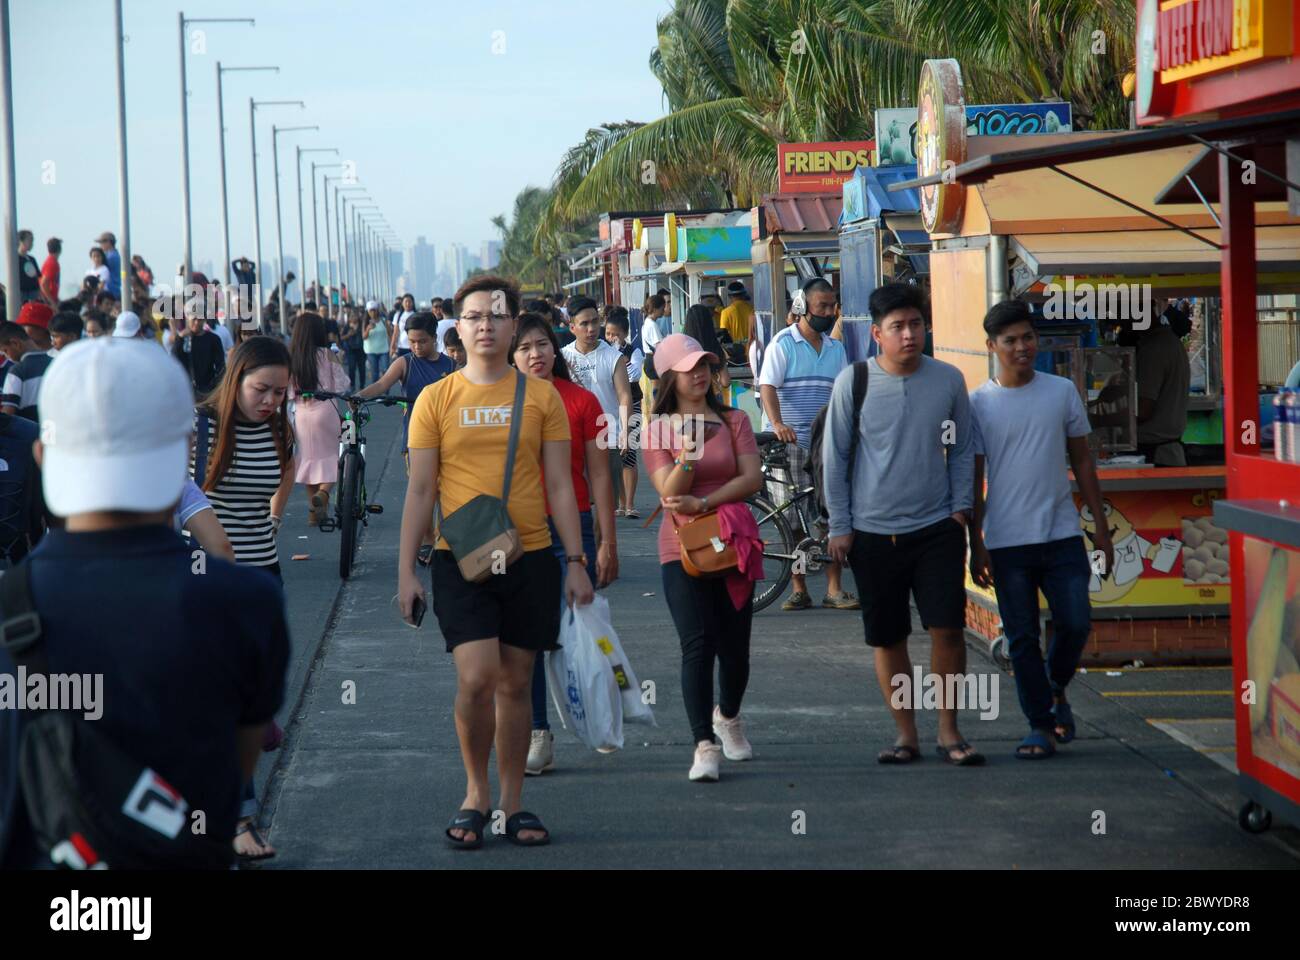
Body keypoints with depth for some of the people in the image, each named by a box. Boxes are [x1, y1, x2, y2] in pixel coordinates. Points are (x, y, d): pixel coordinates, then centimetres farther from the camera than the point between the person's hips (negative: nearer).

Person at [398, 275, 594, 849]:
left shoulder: (541, 397, 5)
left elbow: (560, 486, 7)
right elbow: (419, 492, 4)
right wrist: (407, 571, -1)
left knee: (515, 684, 6)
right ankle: (475, 795, 6)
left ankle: (512, 804, 17)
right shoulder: (436, 399, 2)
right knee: (476, 677, -13)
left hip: (529, 558, 1)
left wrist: (576, 561, 1)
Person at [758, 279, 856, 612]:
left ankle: (834, 590, 1)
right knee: (793, 522, 0)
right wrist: (777, 424, -28)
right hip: (788, 444, -4)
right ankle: (799, 589, 9)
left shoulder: (836, 349, 13)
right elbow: (768, 386, -13)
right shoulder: (783, 344, -3)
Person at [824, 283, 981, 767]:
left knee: (948, 629, -6)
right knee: (887, 639, 6)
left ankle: (949, 731, 5)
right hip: (873, 533, 0)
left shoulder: (948, 380, 1)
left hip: (937, 527, 0)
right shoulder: (853, 383, -4)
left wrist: (961, 507, 2)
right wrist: (839, 526, 1)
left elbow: (963, 450, 12)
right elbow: (834, 458, 3)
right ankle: (906, 734, 17)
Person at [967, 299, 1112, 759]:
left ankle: (1055, 690, 24)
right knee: (1022, 638, 1)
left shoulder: (1062, 392, 6)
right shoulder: (978, 404, 0)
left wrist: (1101, 527, 9)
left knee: (1075, 622, -5)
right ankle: (1041, 726, 11)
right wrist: (976, 545, -2)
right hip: (1007, 542, -1)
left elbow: (1082, 461, 12)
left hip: (1062, 534, 1)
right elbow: (973, 479, 2)